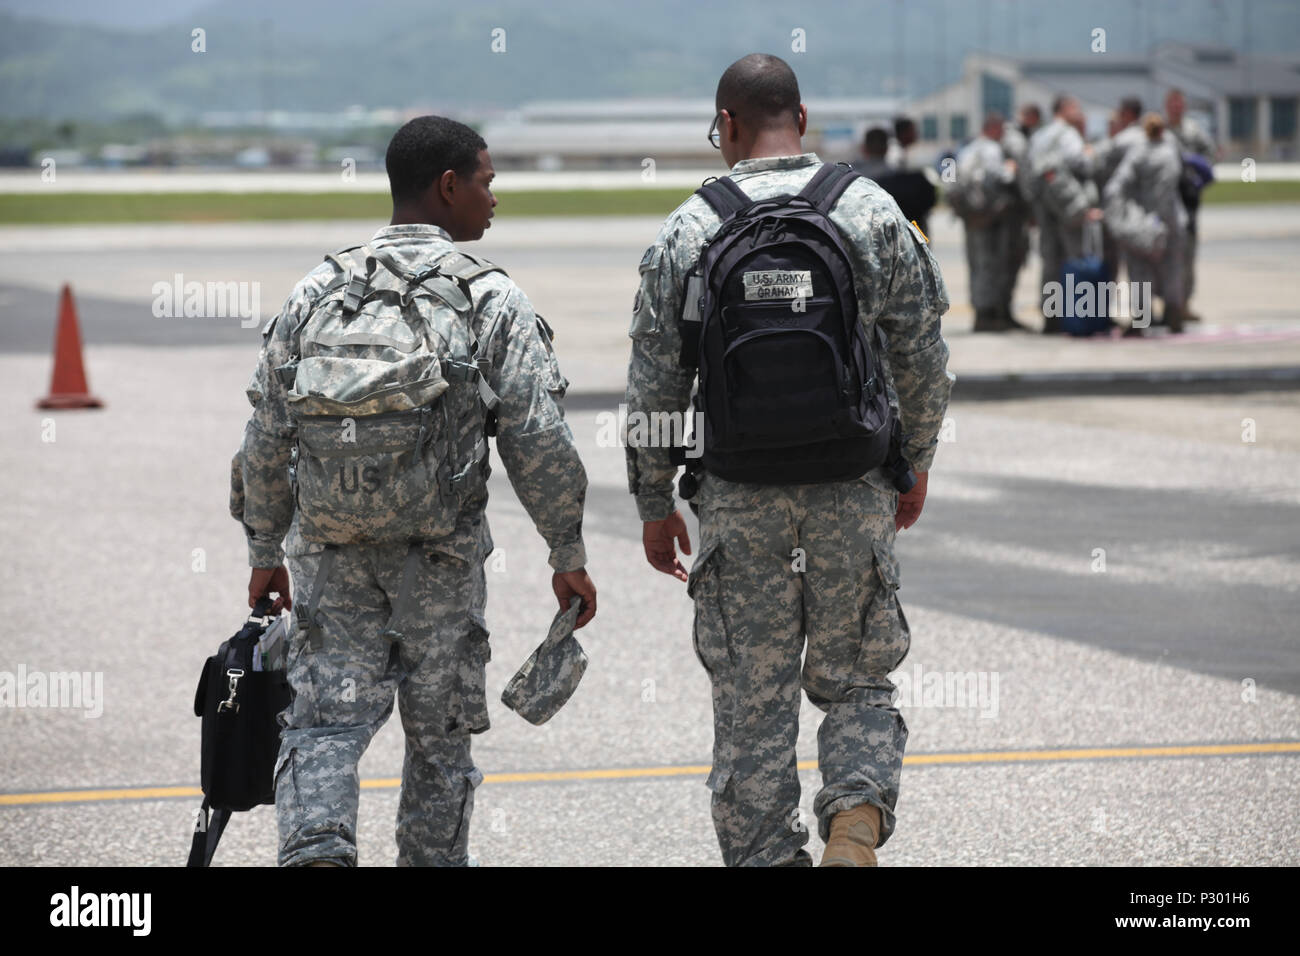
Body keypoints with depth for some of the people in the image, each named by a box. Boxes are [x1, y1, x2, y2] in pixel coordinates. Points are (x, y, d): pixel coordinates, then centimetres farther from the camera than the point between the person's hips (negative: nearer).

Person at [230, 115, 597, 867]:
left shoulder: (317, 294, 6)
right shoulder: (492, 302, -4)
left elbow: (267, 440, 8)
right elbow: (539, 444, -7)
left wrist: (267, 552, 17)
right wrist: (569, 556, 3)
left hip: (331, 552, 2)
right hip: (440, 551, -2)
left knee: (327, 716, 2)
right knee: (440, 729, 11)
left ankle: (317, 848, -20)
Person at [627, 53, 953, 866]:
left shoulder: (689, 231, -2)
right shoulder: (873, 212, -1)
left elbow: (655, 386, 1)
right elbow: (923, 359, 3)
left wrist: (655, 503, 11)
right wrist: (915, 465, 17)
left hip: (739, 497, 0)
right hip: (855, 493, 0)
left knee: (752, 703, 8)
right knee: (857, 679, 13)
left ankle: (766, 858, 10)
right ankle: (856, 821, -10)